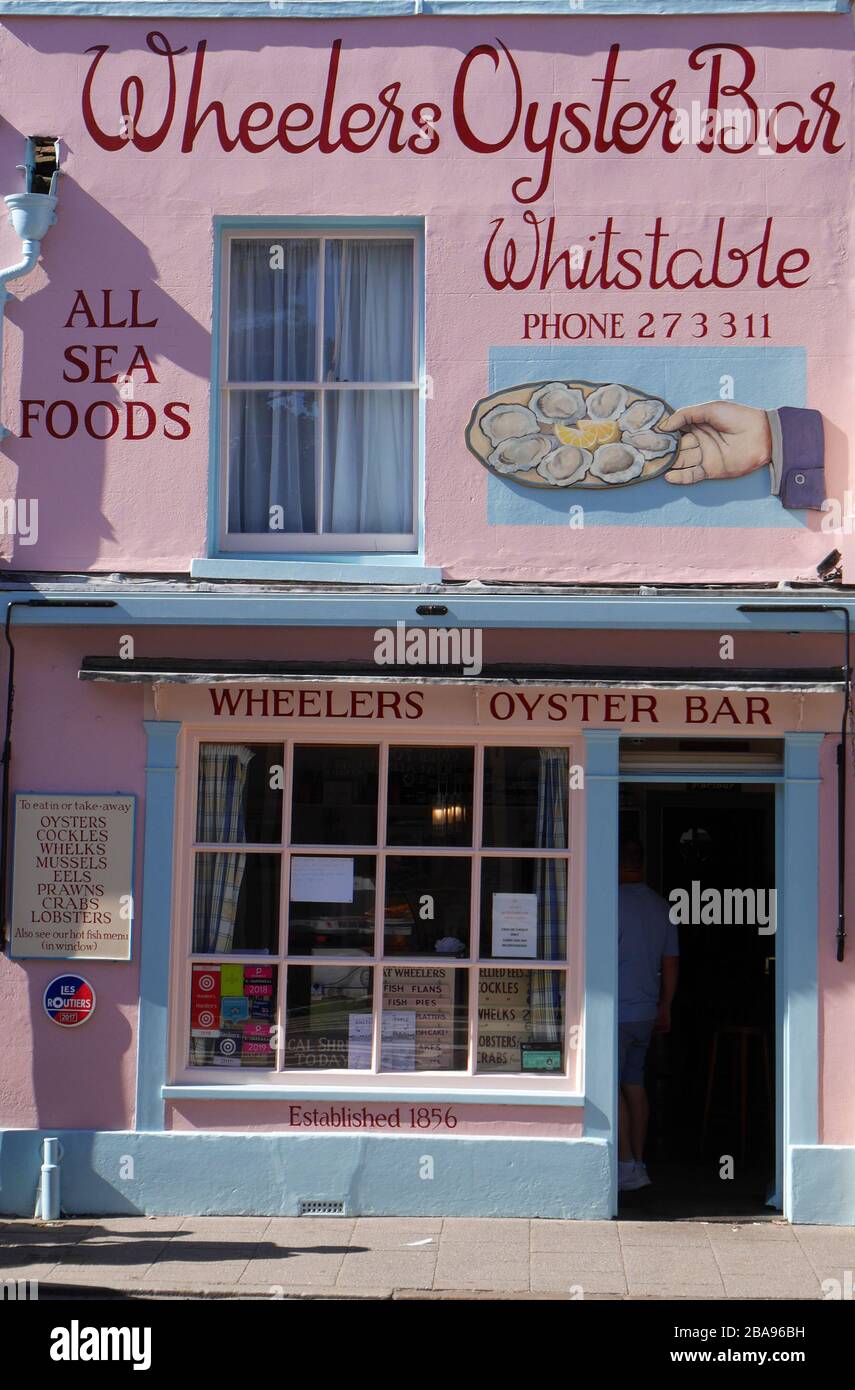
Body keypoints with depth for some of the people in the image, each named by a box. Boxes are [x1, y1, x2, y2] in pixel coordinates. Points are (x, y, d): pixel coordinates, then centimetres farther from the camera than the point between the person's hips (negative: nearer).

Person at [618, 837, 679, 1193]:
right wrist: (664, 1009, 23)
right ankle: (638, 1162, 16)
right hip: (647, 1011, 8)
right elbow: (670, 963, 15)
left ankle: (627, 1166, -7)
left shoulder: (613, 903, -13)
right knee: (634, 1083, 13)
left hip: (616, 1010, -7)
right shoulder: (662, 907, 10)